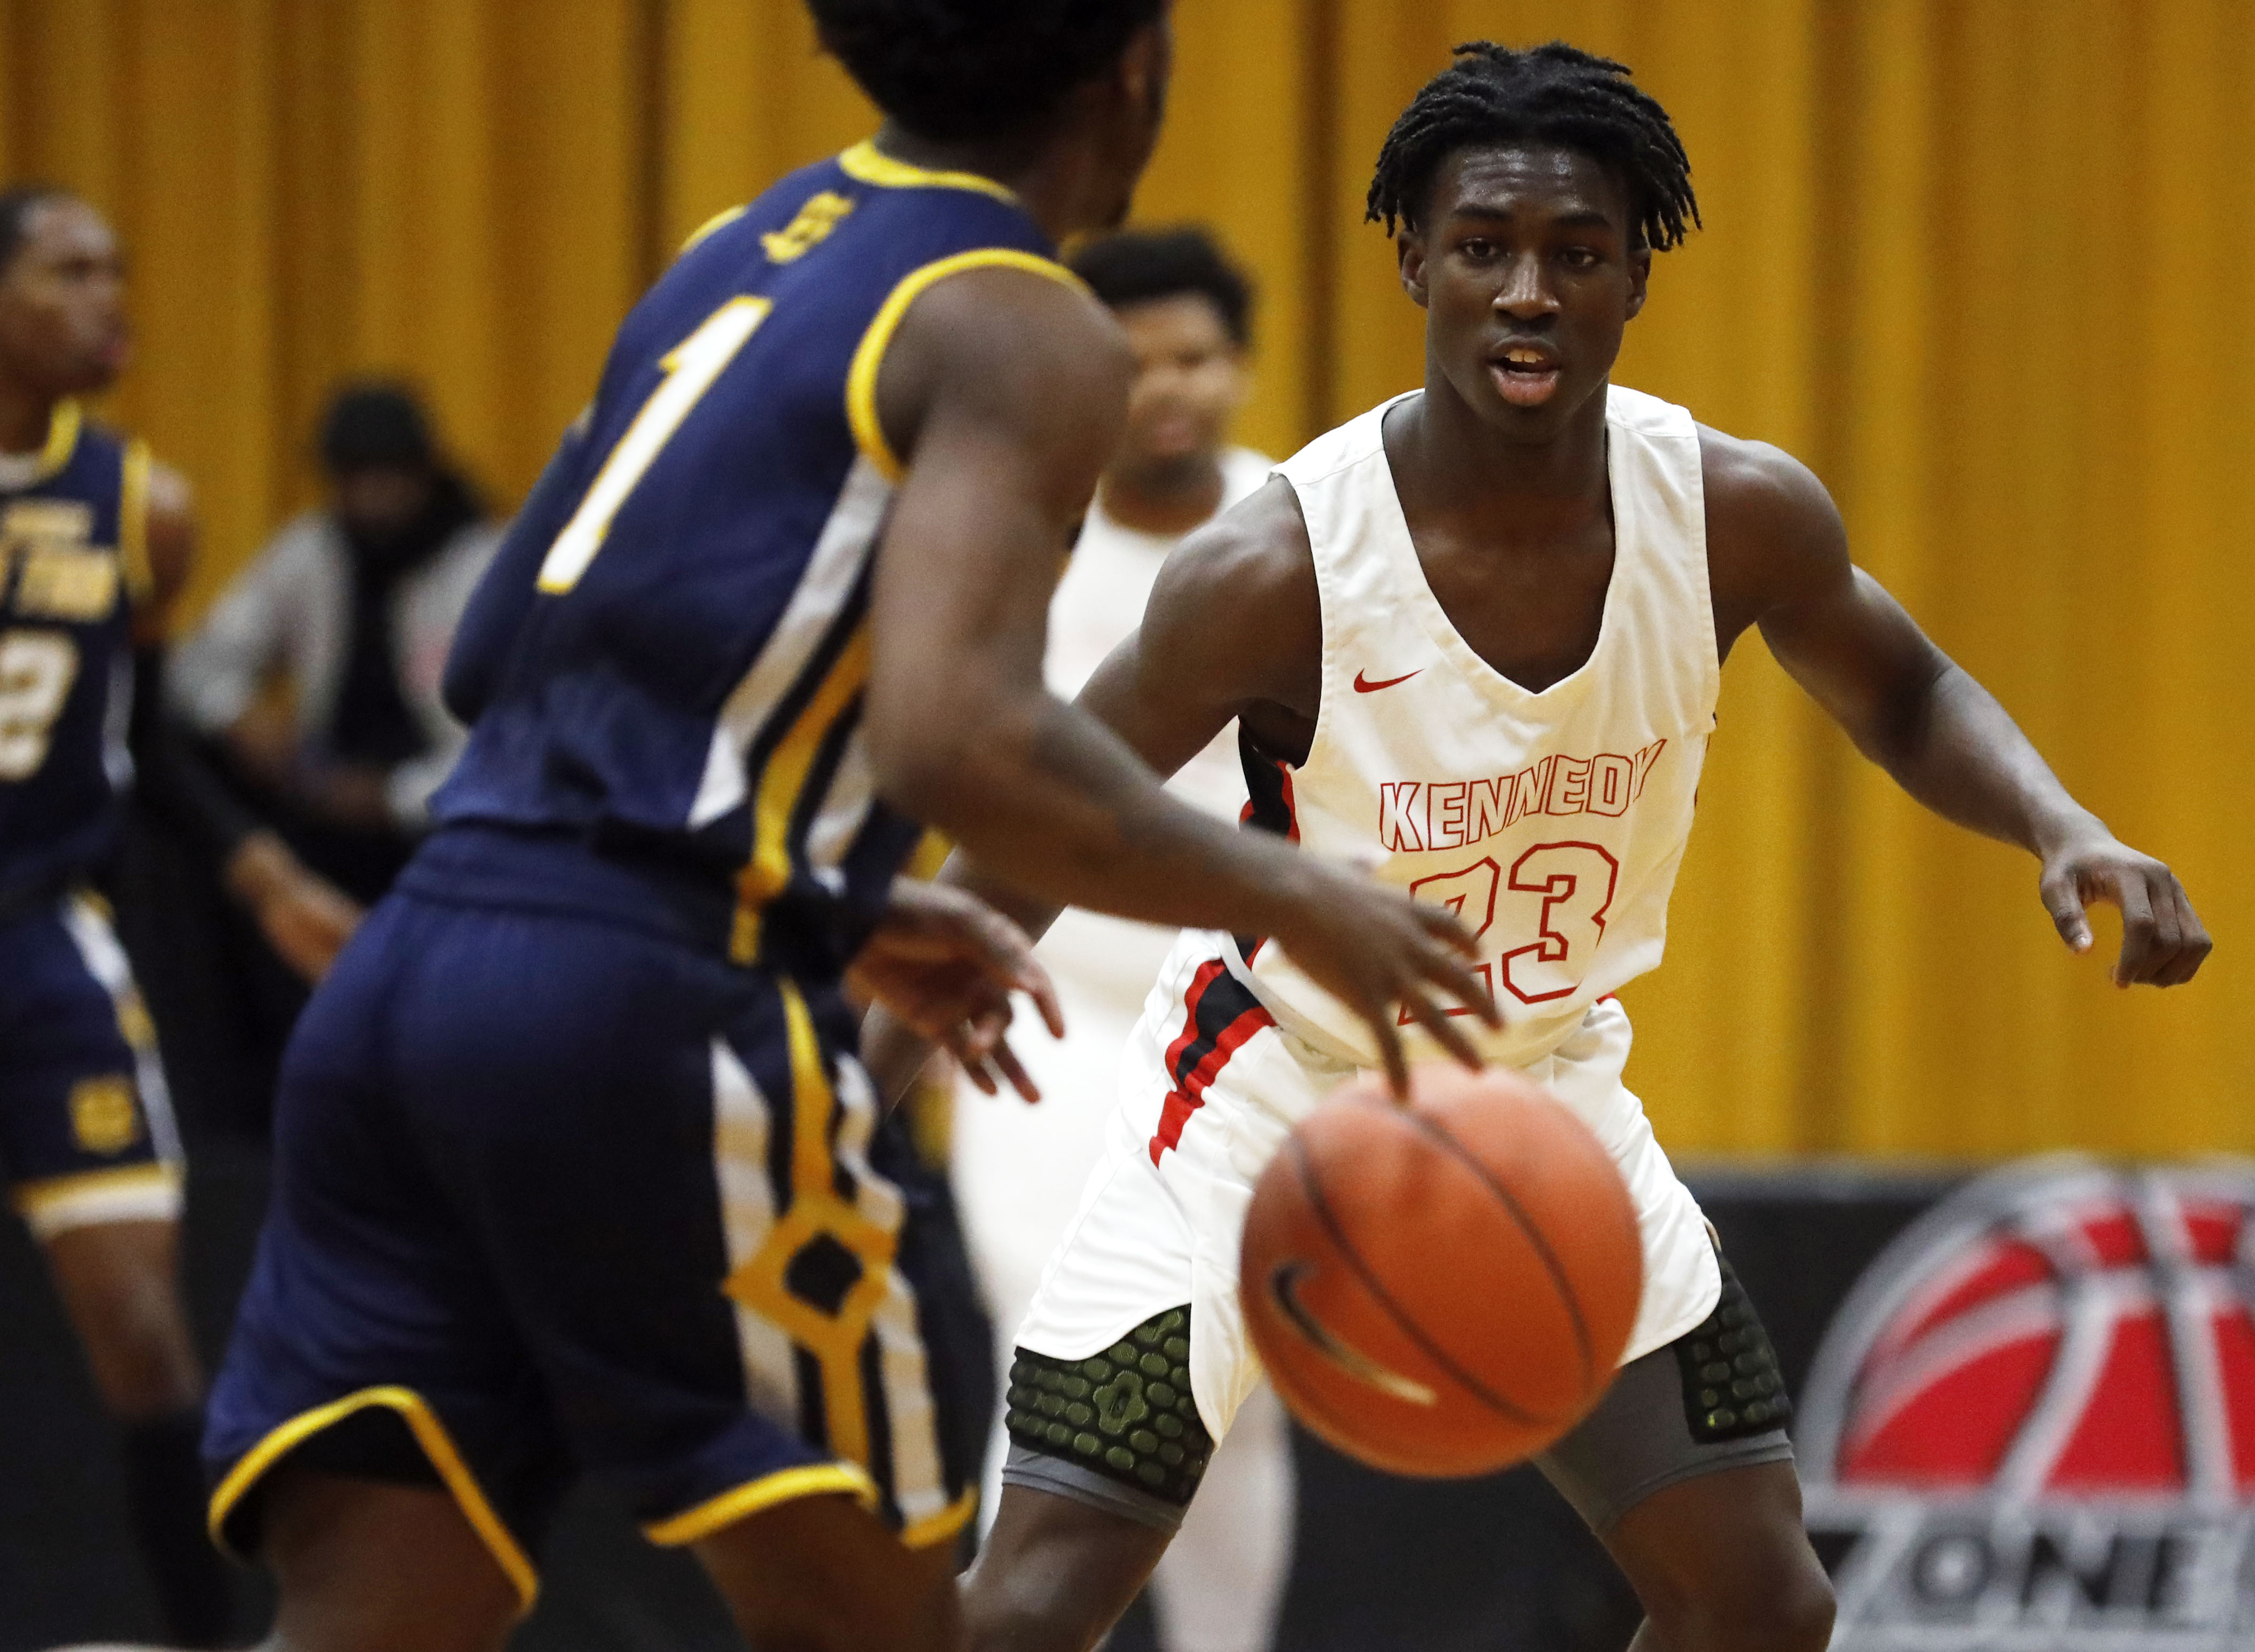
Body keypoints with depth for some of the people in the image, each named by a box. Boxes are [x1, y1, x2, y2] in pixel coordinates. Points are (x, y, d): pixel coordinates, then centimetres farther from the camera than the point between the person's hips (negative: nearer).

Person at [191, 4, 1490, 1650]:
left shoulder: (740, 256, 23)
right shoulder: (1018, 330, -2)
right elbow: (961, 738, -18)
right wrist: (1295, 903, -5)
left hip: (417, 963, 7)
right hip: (649, 1017, -7)